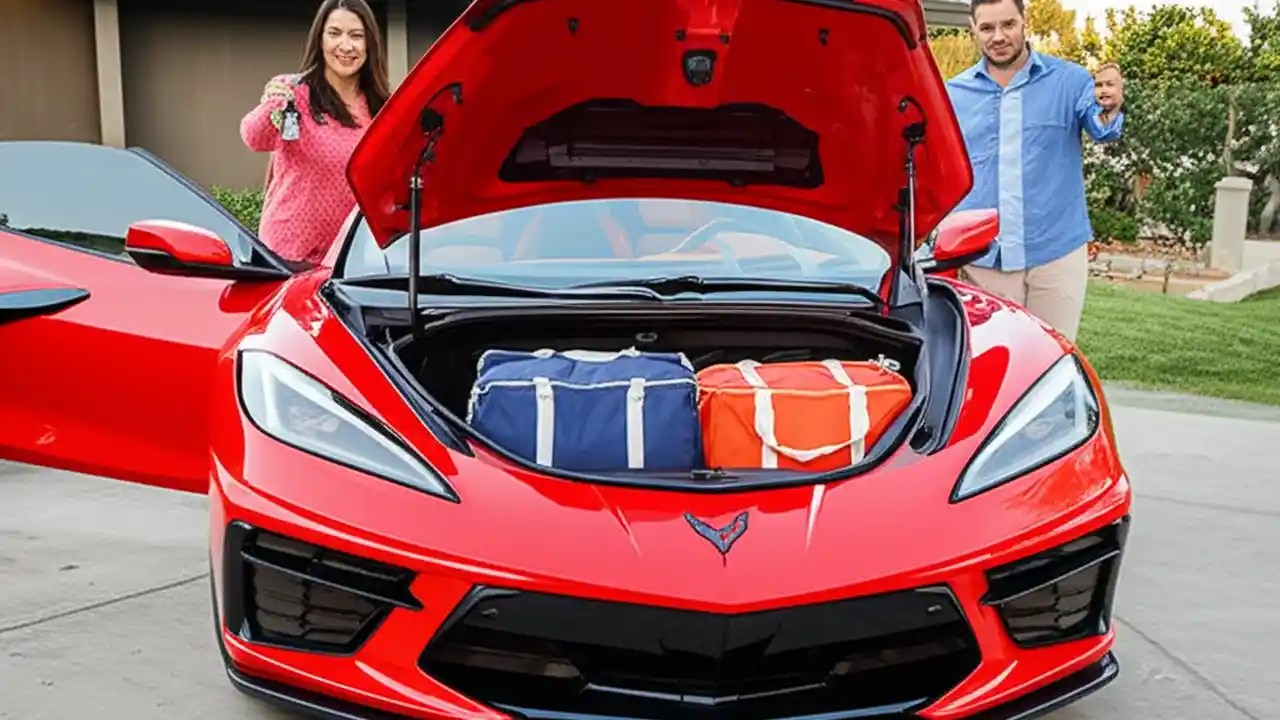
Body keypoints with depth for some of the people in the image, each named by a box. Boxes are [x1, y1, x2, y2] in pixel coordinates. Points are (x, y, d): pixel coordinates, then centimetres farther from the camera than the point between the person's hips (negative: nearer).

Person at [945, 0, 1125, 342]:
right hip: (981, 261, 1)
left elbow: (1100, 130, -17)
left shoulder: (1069, 80, 0)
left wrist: (1109, 109, -42)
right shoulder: (952, 95, 5)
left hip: (1056, 254, -1)